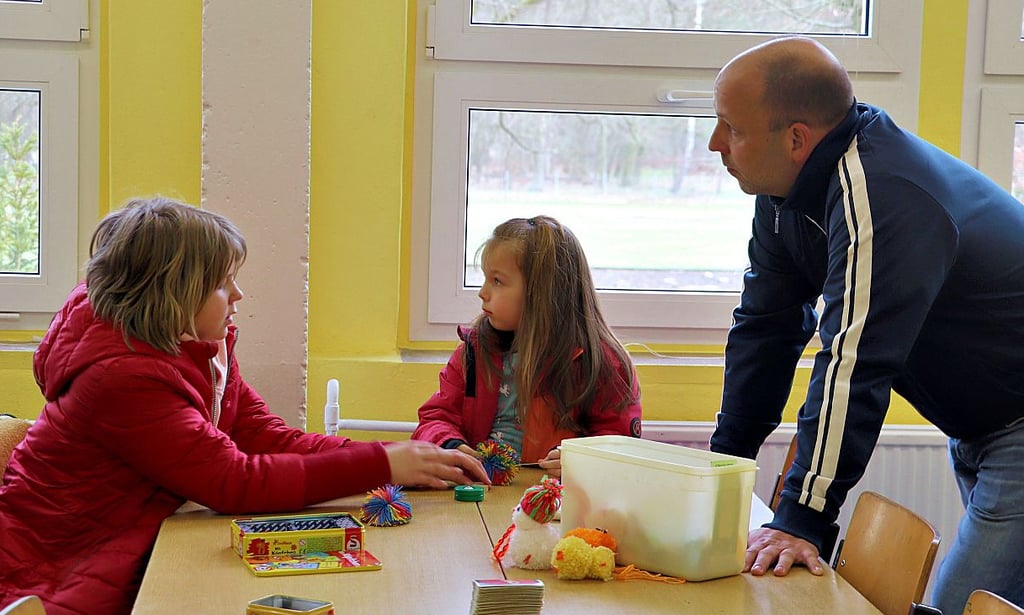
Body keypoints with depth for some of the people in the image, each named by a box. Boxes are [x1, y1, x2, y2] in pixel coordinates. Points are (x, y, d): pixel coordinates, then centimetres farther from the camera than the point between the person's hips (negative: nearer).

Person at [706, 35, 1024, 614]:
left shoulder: (881, 196, -28)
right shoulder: (786, 188, 2)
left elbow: (853, 364, -33)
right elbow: (765, 329, 7)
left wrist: (803, 519, -33)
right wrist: (722, 463, 4)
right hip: (977, 428, 10)